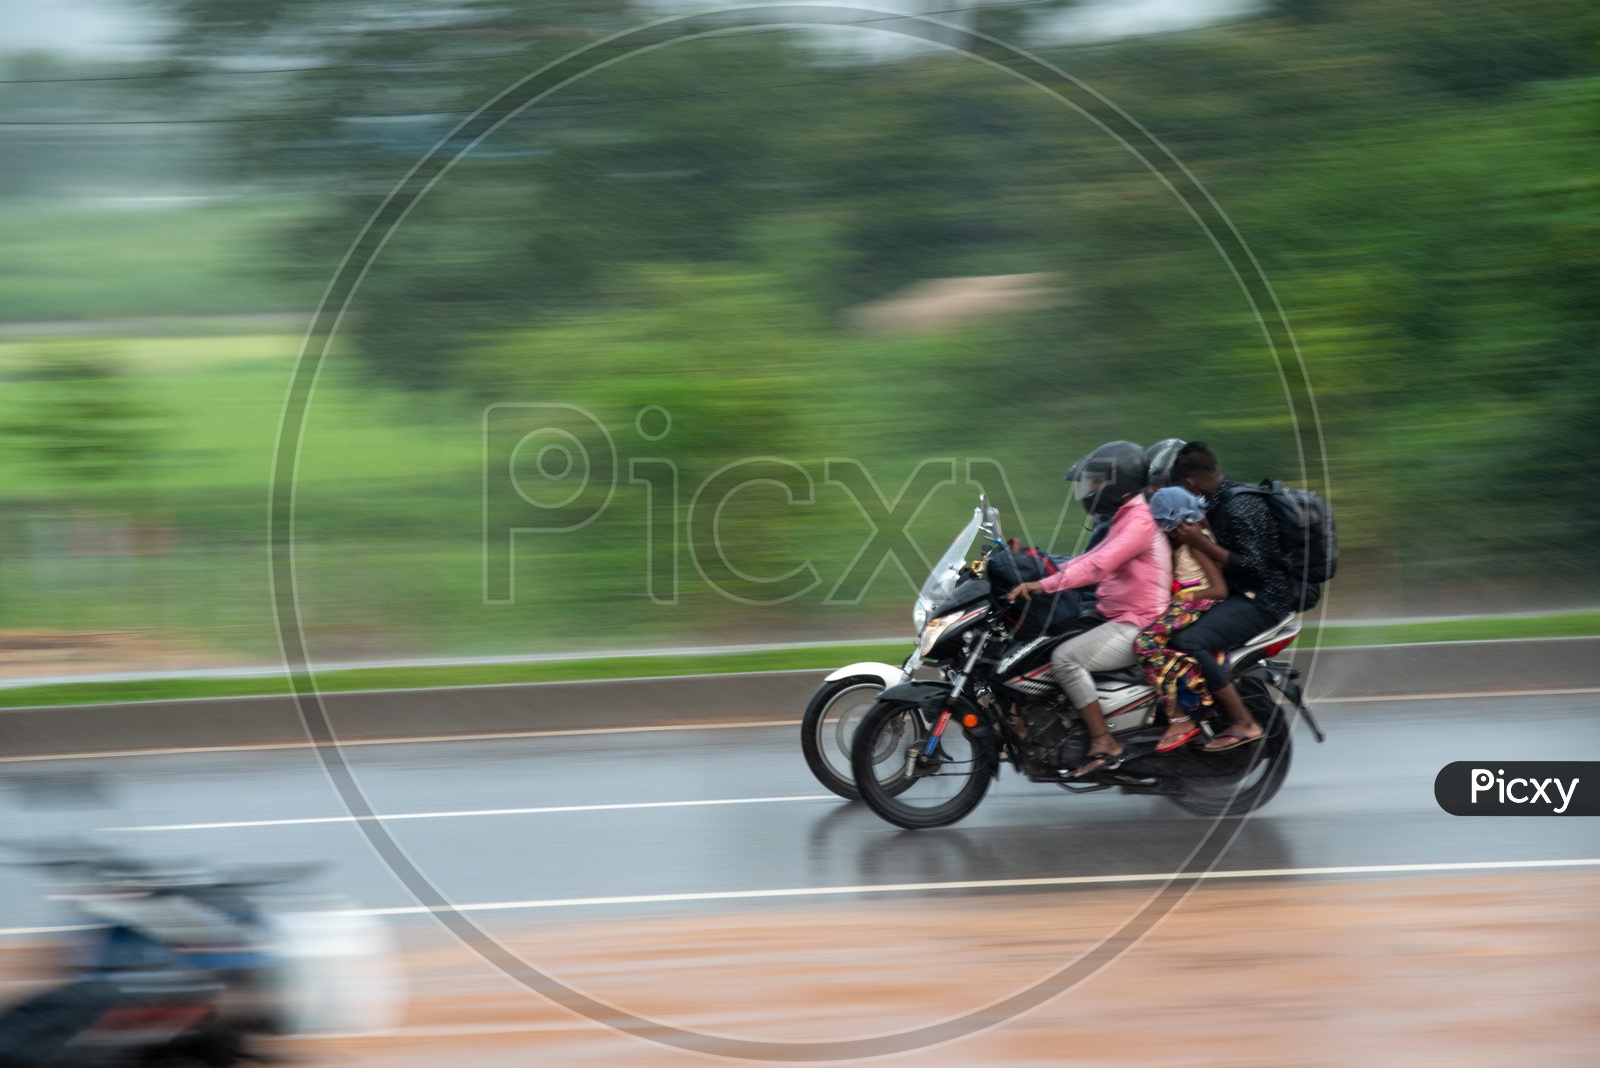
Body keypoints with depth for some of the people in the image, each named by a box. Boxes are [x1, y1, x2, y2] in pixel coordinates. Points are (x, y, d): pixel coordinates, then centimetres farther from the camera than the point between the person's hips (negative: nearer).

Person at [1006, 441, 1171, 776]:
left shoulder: (1140, 520, -16)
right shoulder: (1126, 517, 19)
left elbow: (1097, 566, -27)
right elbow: (1092, 560, 23)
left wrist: (1043, 585, -32)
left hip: (1136, 627, -11)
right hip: (1118, 620, 11)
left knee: (1065, 658, -25)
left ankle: (1103, 744, -23)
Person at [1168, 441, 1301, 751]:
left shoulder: (1238, 506, -20)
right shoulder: (1226, 497, 11)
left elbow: (1253, 566, -24)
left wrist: (1202, 543, -22)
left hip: (1262, 599, -11)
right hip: (1246, 594, 11)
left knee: (1189, 641, -25)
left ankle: (1243, 723, -19)